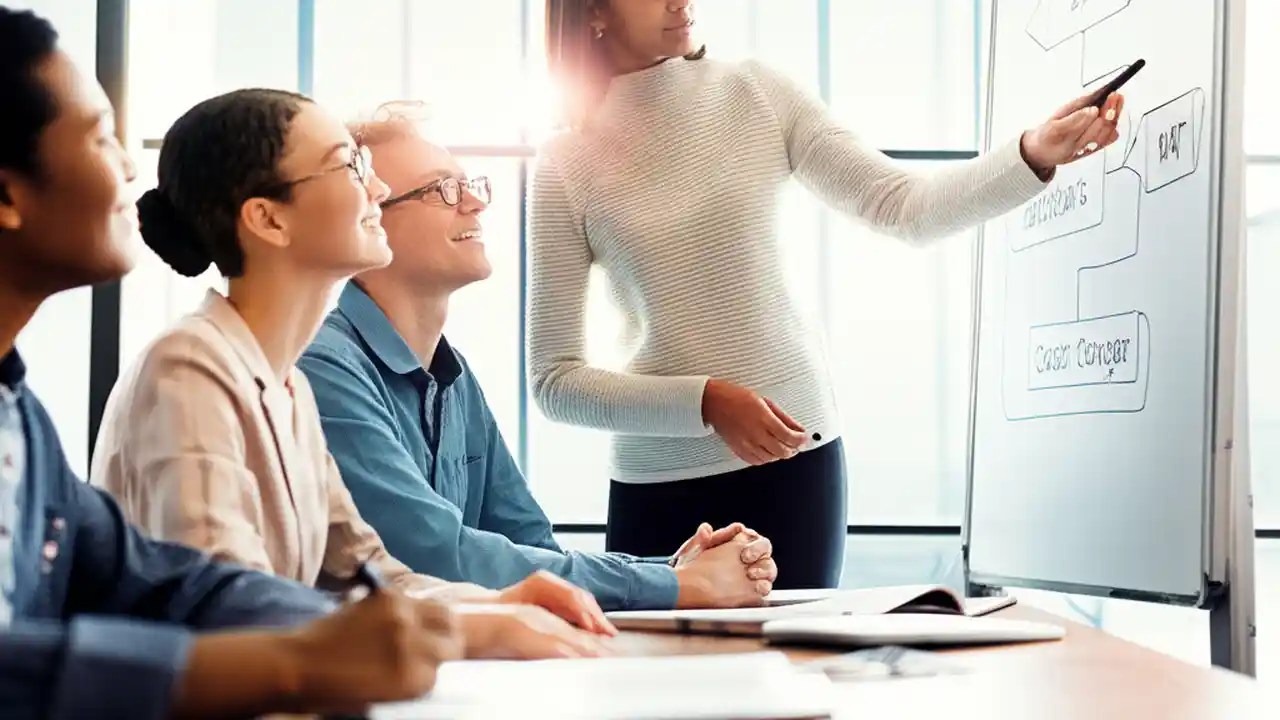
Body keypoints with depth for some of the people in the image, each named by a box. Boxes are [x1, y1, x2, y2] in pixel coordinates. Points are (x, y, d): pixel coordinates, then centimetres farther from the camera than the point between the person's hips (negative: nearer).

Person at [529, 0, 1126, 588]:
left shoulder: (756, 96, 2)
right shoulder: (567, 166, -4)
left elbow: (908, 210, -3)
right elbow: (554, 381, -6)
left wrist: (1033, 155, -18)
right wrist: (705, 401, -18)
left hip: (795, 457, 2)